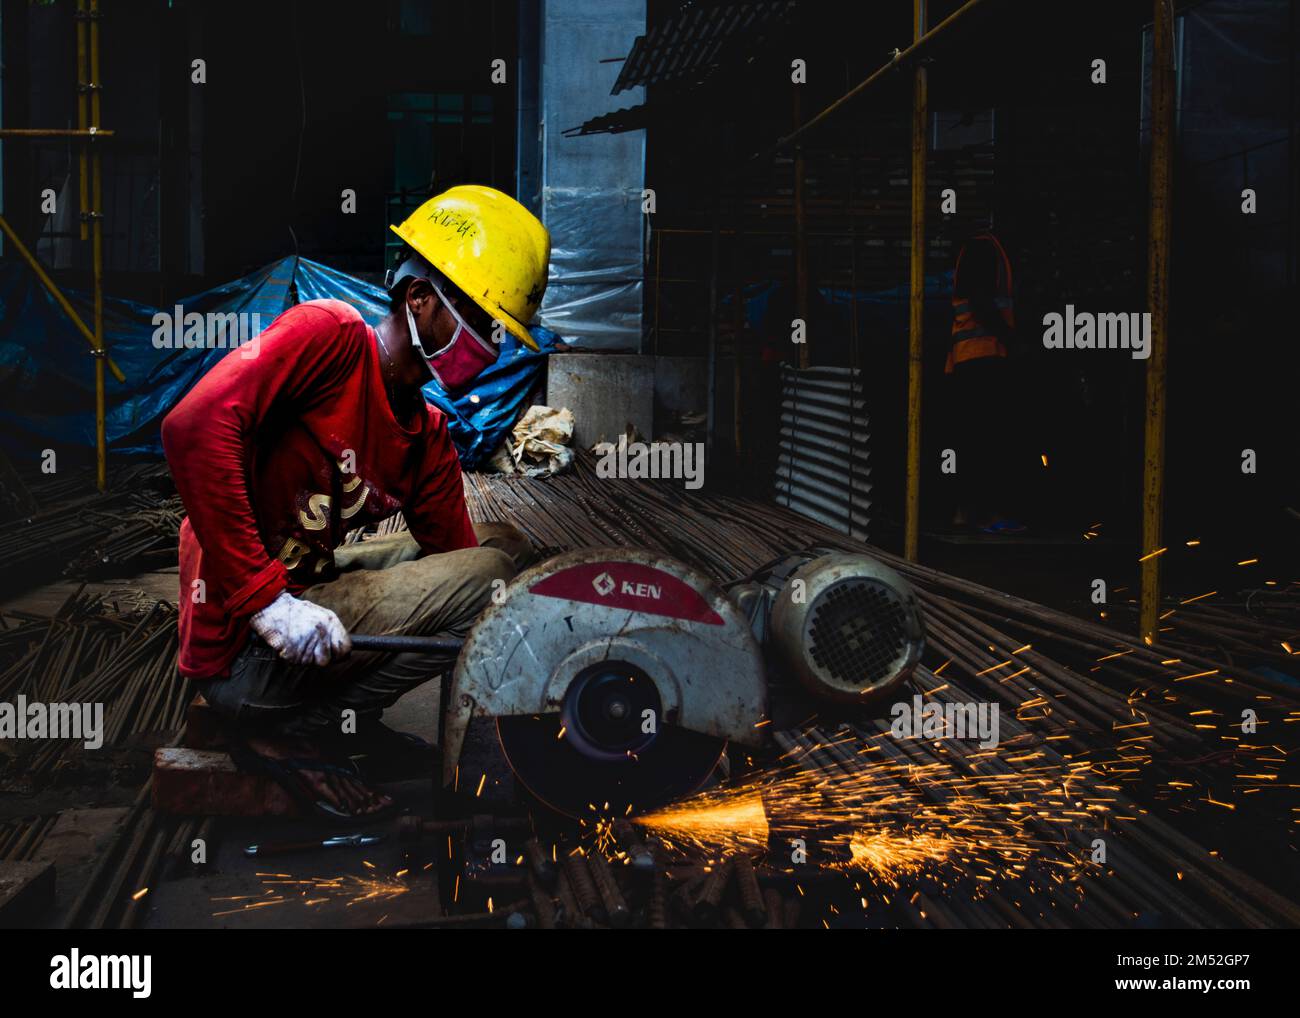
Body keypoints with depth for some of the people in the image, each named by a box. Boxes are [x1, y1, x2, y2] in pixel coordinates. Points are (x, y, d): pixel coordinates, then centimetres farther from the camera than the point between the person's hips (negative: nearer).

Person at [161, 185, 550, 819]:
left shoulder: (427, 439, 12)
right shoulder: (331, 334, -12)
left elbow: (454, 556, 11)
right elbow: (195, 428, -25)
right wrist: (267, 597, -28)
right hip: (240, 651, -9)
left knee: (502, 544, 11)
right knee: (490, 573, -18)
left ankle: (343, 715, 5)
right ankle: (287, 732, -7)